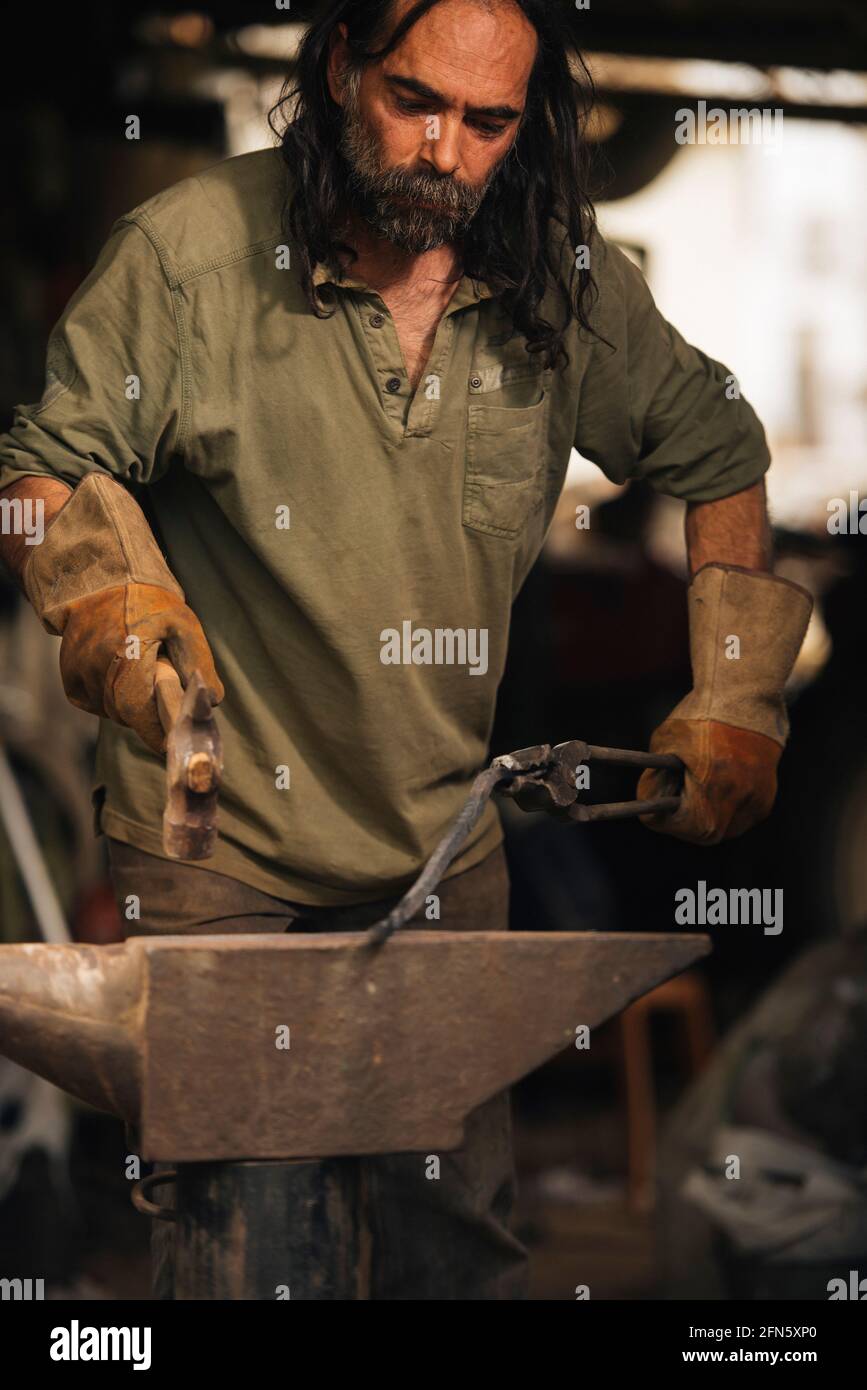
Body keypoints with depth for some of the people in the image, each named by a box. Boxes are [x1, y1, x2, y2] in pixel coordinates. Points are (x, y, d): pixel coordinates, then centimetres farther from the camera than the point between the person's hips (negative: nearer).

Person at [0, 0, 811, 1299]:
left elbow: (718, 451, 10)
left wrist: (736, 700, 3)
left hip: (444, 842, 3)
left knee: (460, 1224, 10)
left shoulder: (569, 281, -4)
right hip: (215, 852, -3)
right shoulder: (190, 250, -13)